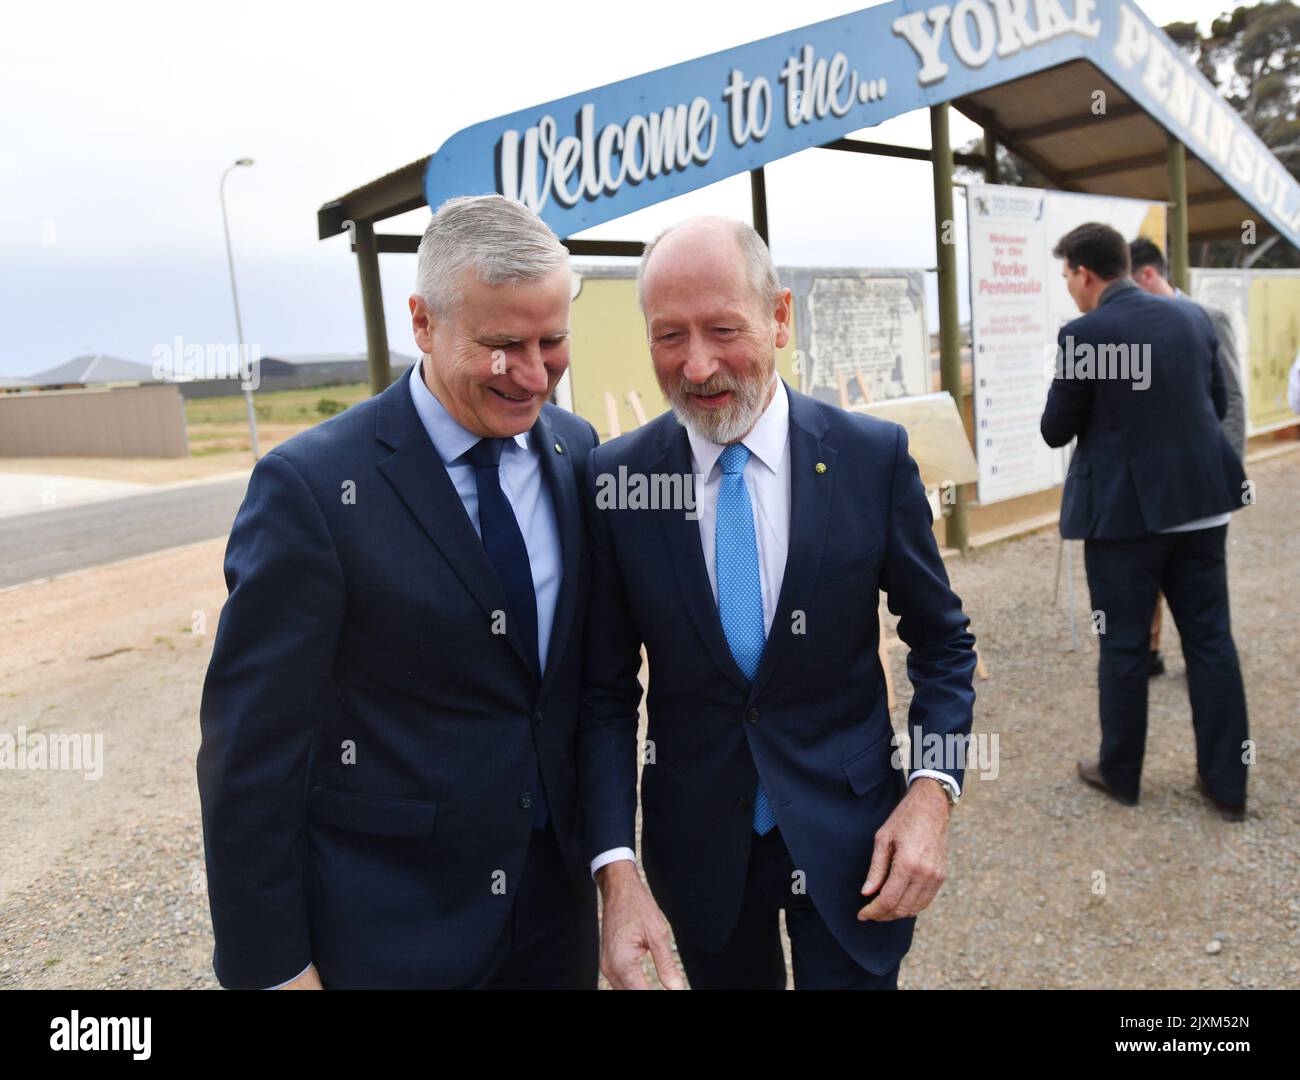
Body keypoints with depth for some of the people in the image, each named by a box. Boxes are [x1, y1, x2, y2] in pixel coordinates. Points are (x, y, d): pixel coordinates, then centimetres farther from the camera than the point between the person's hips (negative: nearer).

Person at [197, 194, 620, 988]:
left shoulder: (575, 449, -3)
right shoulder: (312, 485, -19)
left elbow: (591, 658, 6)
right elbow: (251, 747, -14)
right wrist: (271, 967, -10)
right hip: (384, 930, -4)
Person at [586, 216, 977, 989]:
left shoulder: (873, 456, -12)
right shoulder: (614, 479, -11)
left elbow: (943, 641, -1)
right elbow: (607, 691, -7)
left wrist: (933, 792, -13)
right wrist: (616, 873, -13)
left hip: (850, 836, -1)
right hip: (697, 837, 2)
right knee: (730, 975, 23)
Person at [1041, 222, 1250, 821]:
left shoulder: (1083, 334, -13)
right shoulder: (1192, 317, 6)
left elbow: (1056, 431, -7)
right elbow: (1217, 404, 15)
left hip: (1125, 508, -5)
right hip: (1200, 500, 6)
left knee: (1123, 646, 8)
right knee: (1211, 638, 12)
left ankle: (1120, 772, 23)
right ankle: (1226, 782, 20)